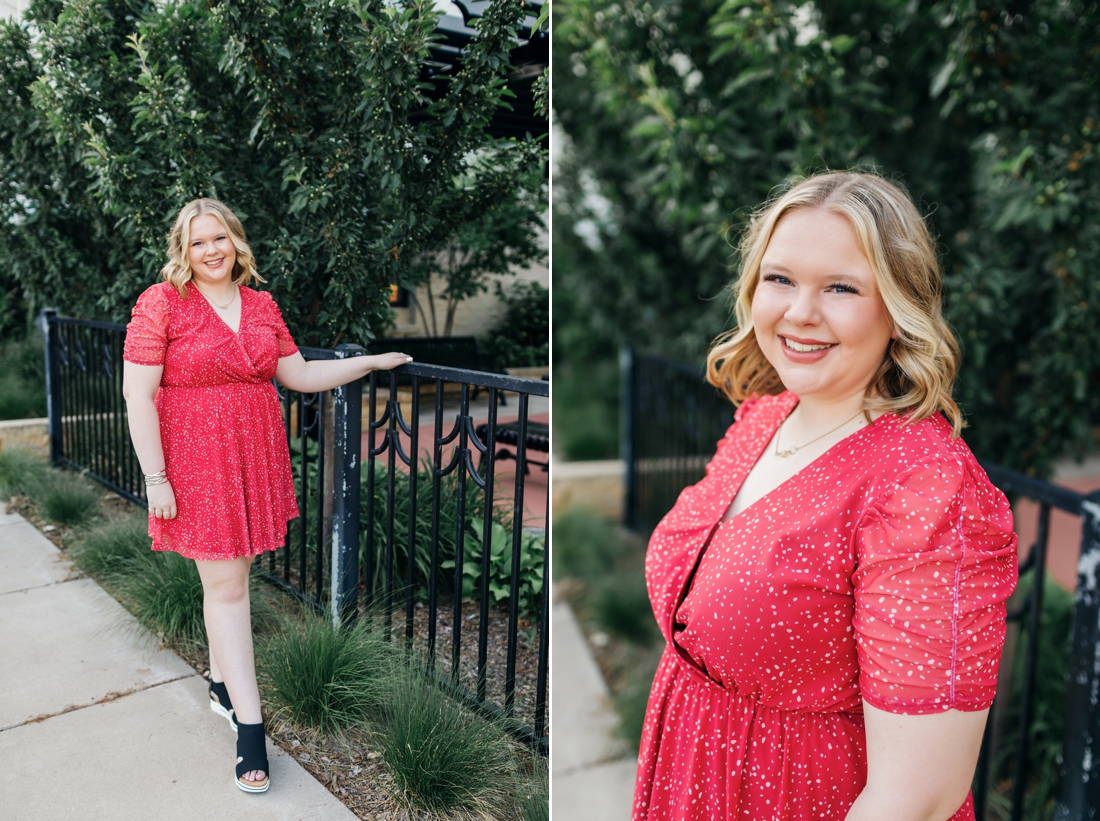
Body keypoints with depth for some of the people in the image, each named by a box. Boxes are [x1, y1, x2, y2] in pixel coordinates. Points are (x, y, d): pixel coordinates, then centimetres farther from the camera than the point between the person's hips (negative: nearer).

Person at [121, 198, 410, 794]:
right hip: (196, 461, -5)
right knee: (226, 587, -3)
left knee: (229, 578, 14)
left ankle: (221, 685, 35)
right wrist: (155, 477, -13)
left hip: (256, 455, 5)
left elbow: (299, 375, 15)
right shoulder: (161, 303, -6)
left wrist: (371, 361, 11)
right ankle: (249, 726, 5)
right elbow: (138, 394, -9)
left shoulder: (261, 304, 10)